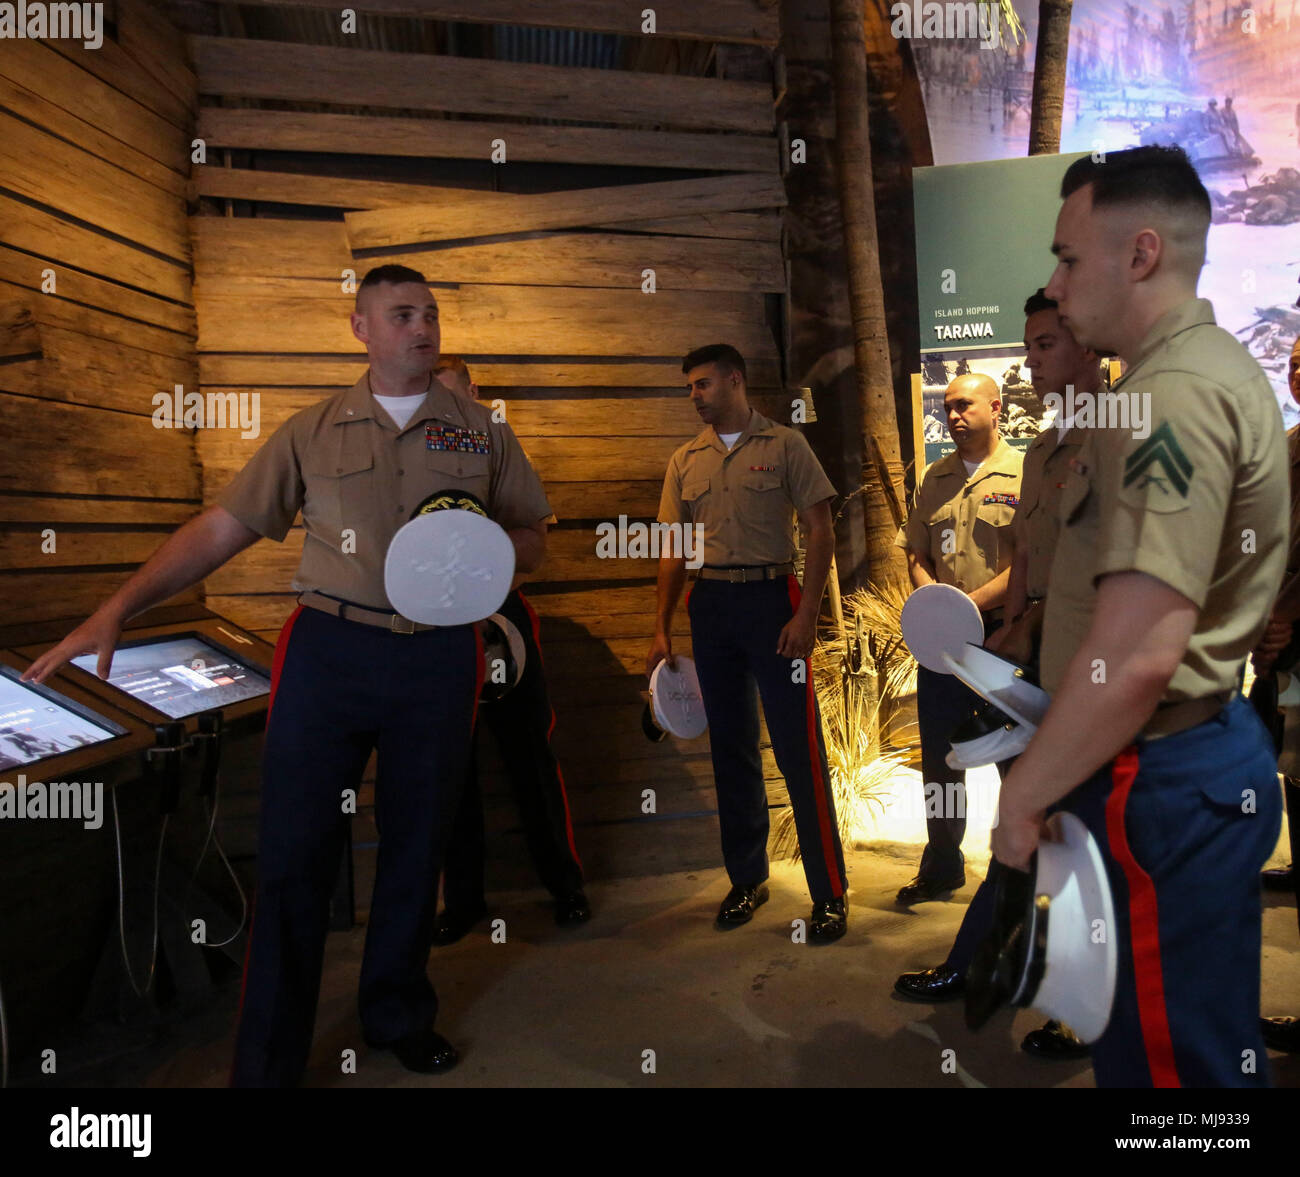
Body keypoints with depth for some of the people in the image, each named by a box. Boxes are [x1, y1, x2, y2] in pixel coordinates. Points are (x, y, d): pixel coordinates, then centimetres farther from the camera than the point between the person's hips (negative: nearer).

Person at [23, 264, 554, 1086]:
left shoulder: (480, 431, 9)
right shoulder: (313, 432, 7)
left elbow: (534, 542, 13)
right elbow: (221, 528, 4)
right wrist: (117, 610, -3)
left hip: (439, 656, 1)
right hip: (329, 648, -1)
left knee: (417, 847, 12)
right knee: (293, 852, 1)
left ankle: (400, 1019, 35)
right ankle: (267, 1063, 18)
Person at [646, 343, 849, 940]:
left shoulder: (784, 445, 1)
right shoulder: (685, 460, 12)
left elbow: (821, 533, -3)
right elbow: (673, 549, 12)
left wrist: (805, 615, -13)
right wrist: (661, 630, 5)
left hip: (771, 597, -4)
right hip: (709, 605, 5)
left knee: (799, 746, -4)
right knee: (730, 747, 11)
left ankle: (829, 892, 7)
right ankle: (746, 878, 25)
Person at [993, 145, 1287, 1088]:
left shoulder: (1173, 396, -20)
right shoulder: (1217, 368, 14)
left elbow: (1137, 655, -27)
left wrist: (1022, 797, -15)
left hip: (1161, 782, -10)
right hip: (1212, 743, 10)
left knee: (1166, 1057, 7)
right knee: (1211, 1046, 23)